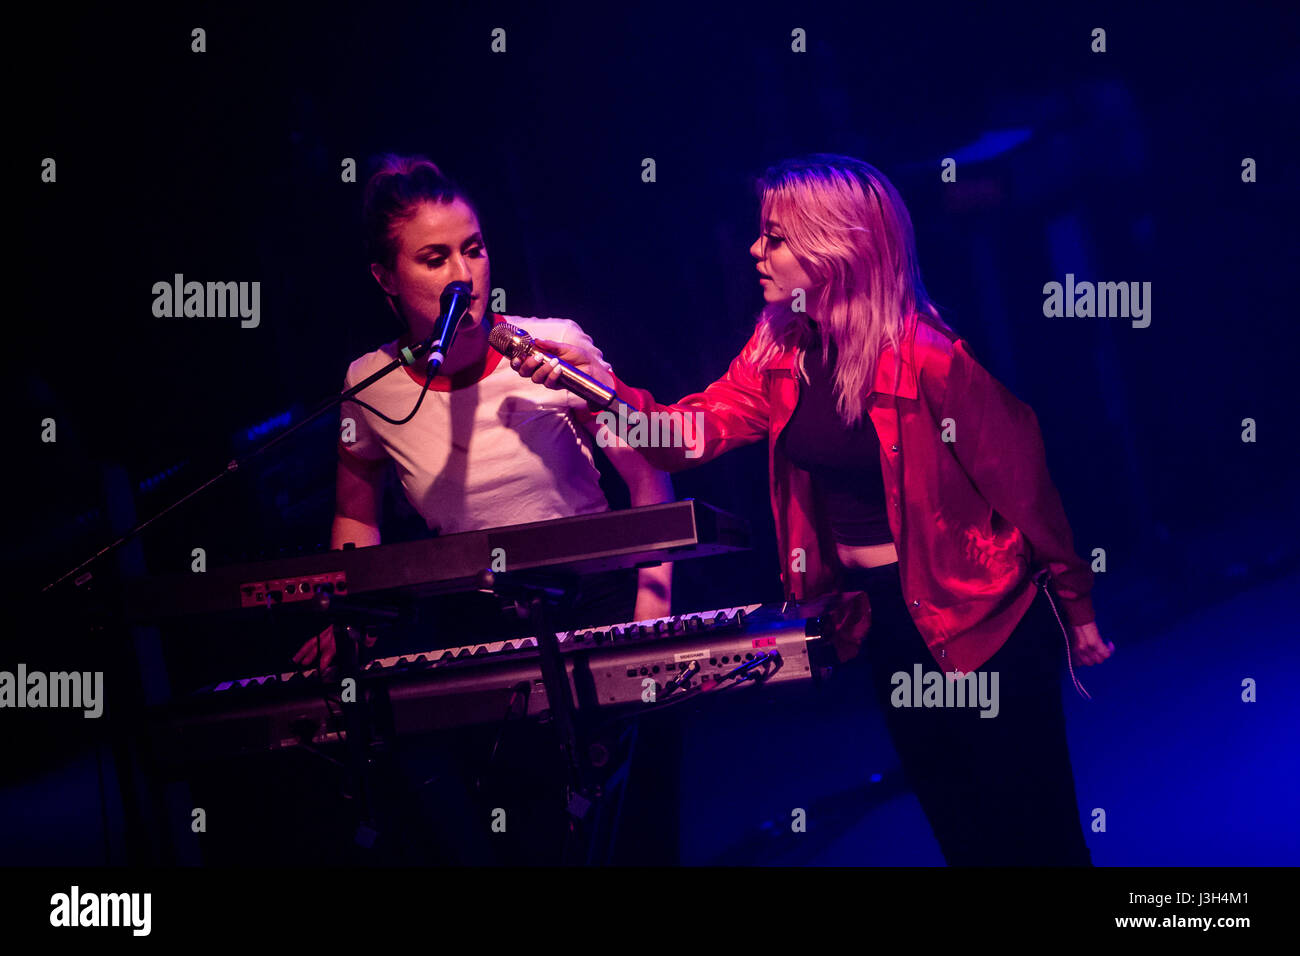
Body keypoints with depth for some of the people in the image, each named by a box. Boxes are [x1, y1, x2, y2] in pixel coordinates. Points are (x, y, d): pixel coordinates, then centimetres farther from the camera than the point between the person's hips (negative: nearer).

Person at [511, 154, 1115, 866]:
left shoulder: (924, 355, -20)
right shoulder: (781, 349, 2)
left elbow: (1022, 484, -14)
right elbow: (695, 431, -5)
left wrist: (1077, 610, -8)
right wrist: (603, 387, -23)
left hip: (980, 617, -7)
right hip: (880, 615, 7)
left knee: (1031, 830, 3)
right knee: (950, 815, 19)